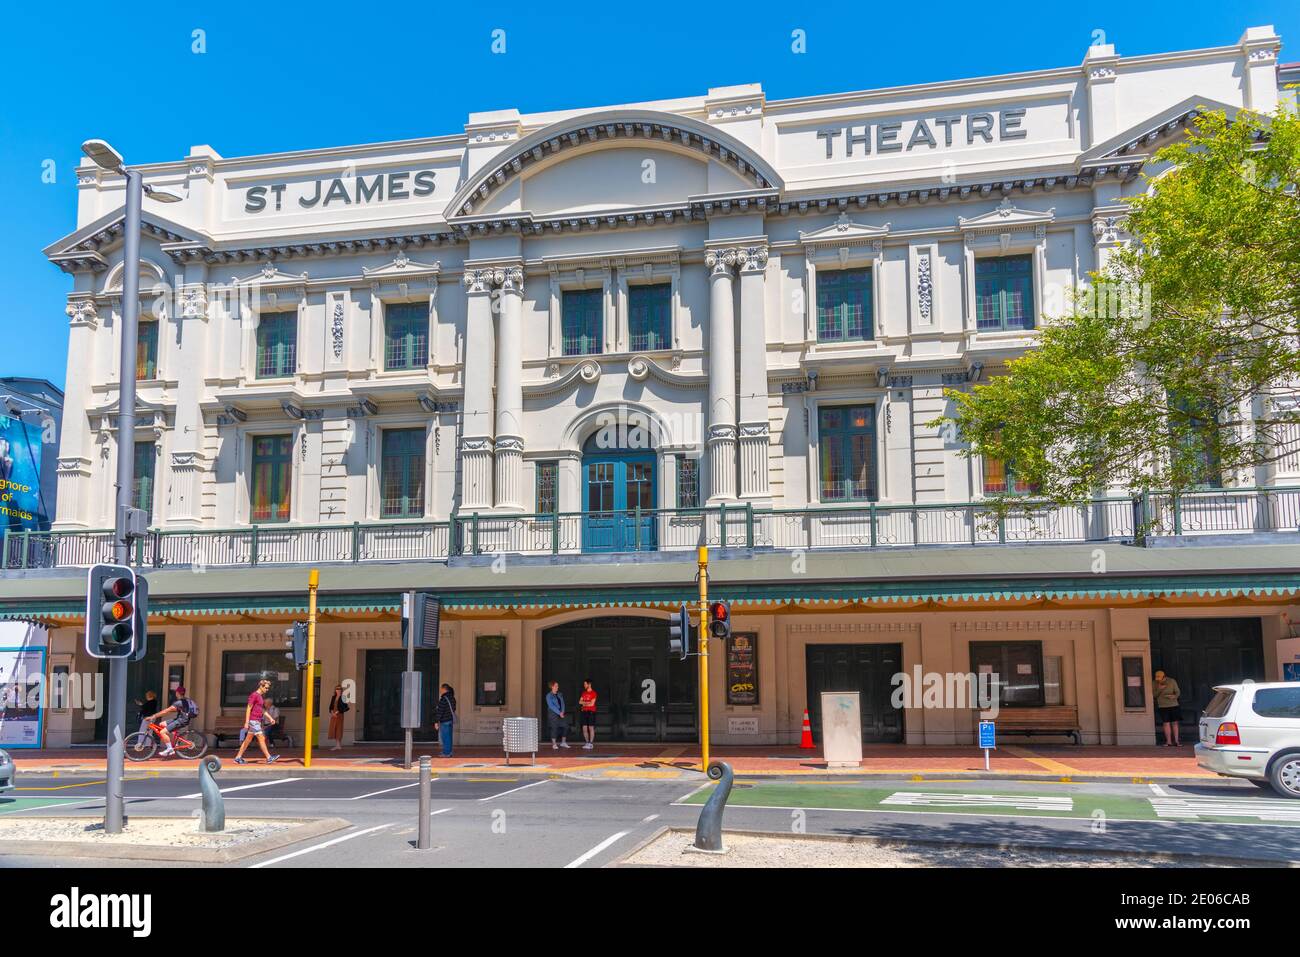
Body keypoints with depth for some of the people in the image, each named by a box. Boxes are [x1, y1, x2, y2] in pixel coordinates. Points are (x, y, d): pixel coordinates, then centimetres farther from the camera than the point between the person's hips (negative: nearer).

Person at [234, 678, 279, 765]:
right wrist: (246, 722, -16)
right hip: (253, 721, -9)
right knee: (261, 739, -8)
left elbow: (263, 709, 23)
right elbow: (248, 709, -14)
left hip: (257, 722, 9)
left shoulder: (261, 696, 14)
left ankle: (238, 758, 16)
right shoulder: (254, 695, -13)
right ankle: (269, 758, -7)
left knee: (248, 739, 11)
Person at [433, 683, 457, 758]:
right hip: (451, 719, 9)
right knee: (449, 737, 13)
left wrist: (436, 721, -14)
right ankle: (449, 752, 17)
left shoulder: (443, 698, -16)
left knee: (445, 737, -4)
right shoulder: (452, 698, 10)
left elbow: (440, 711, -17)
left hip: (444, 721, -9)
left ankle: (446, 753, -2)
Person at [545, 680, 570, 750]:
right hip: (553, 714, -6)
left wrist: (562, 712, -7)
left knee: (565, 727, 2)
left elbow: (562, 703, 10)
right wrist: (559, 713, -16)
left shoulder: (560, 695, 13)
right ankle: (554, 744, 1)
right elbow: (551, 706, -13)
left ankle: (563, 742, 14)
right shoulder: (549, 695, -6)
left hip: (561, 714, 6)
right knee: (554, 728, -8)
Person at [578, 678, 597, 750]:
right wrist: (587, 702, -8)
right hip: (584, 712, 6)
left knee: (591, 728, -5)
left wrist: (584, 704, 0)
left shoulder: (593, 693, -5)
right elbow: (580, 702, 7)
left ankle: (591, 744, -2)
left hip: (591, 712, -6)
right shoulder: (584, 693, 13)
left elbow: (592, 703, -11)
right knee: (584, 728, 3)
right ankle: (587, 743, 10)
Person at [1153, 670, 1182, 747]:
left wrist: (1174, 696, -28)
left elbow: (1178, 692, -5)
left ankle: (1176, 741, 9)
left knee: (1175, 723, 3)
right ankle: (1169, 742, 0)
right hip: (1163, 707, 1)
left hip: (1173, 705, -1)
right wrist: (1159, 689, -19)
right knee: (1166, 724, -3)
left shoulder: (1172, 681, -6)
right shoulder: (1155, 683, -2)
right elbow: (1154, 694, -1)